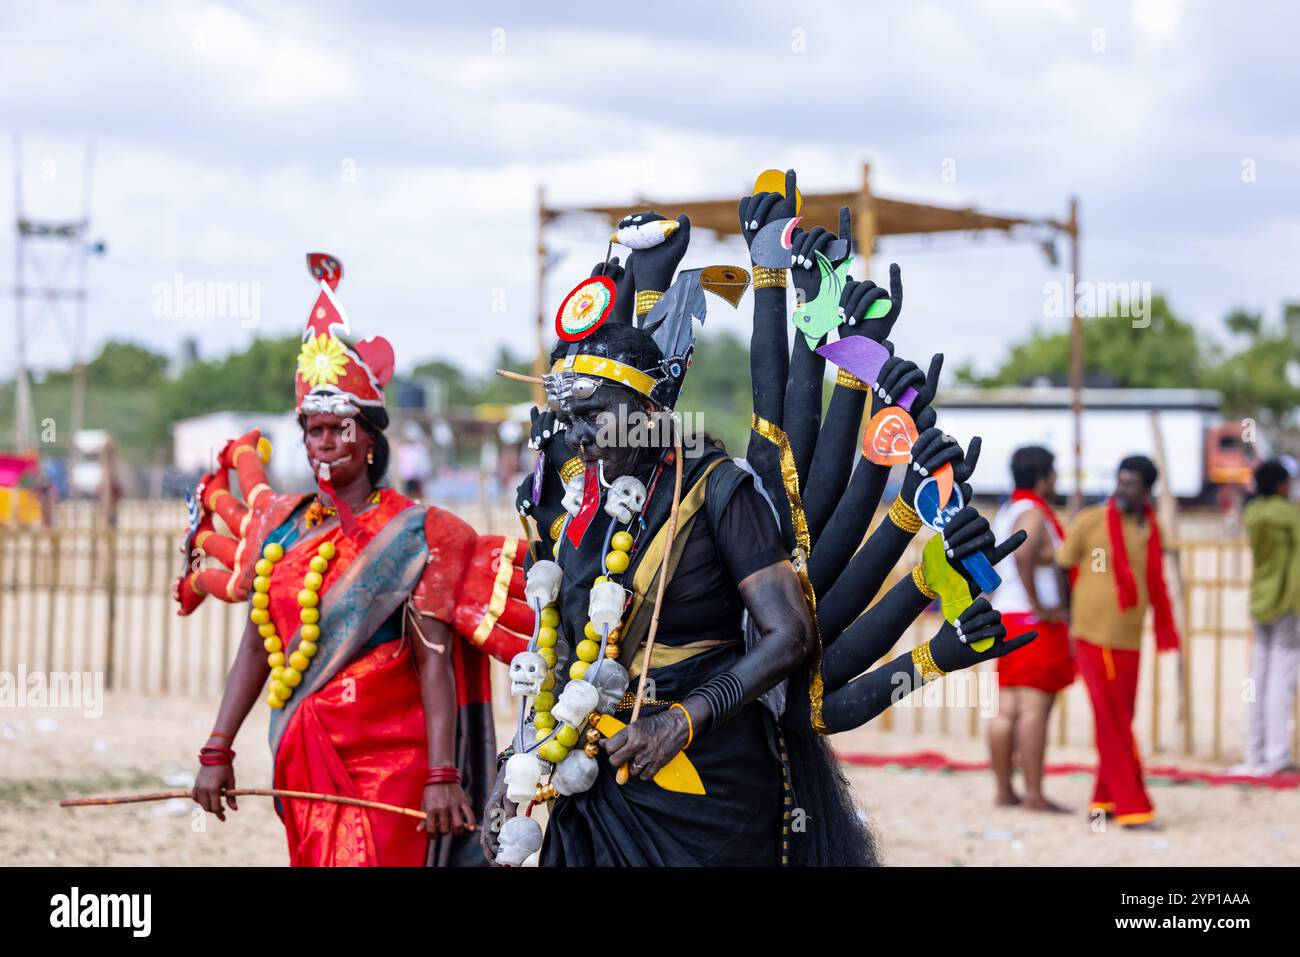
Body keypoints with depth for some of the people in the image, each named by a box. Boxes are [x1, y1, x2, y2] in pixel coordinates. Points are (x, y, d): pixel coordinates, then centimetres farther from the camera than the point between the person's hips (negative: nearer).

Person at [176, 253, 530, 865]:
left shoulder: (413, 535, -5)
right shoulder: (282, 526, 9)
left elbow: (433, 663, -11)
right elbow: (257, 644, 11)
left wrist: (442, 775, -18)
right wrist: (217, 751, 6)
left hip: (389, 761, -5)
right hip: (303, 761, 5)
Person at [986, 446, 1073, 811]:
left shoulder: (1006, 512, 16)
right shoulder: (1034, 514, -13)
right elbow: (1023, 555, -32)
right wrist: (1039, 606, -25)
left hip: (1007, 617, 9)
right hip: (1036, 625, -9)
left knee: (1007, 709, 8)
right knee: (1034, 709, -9)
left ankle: (1004, 791, 11)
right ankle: (1034, 794, -11)